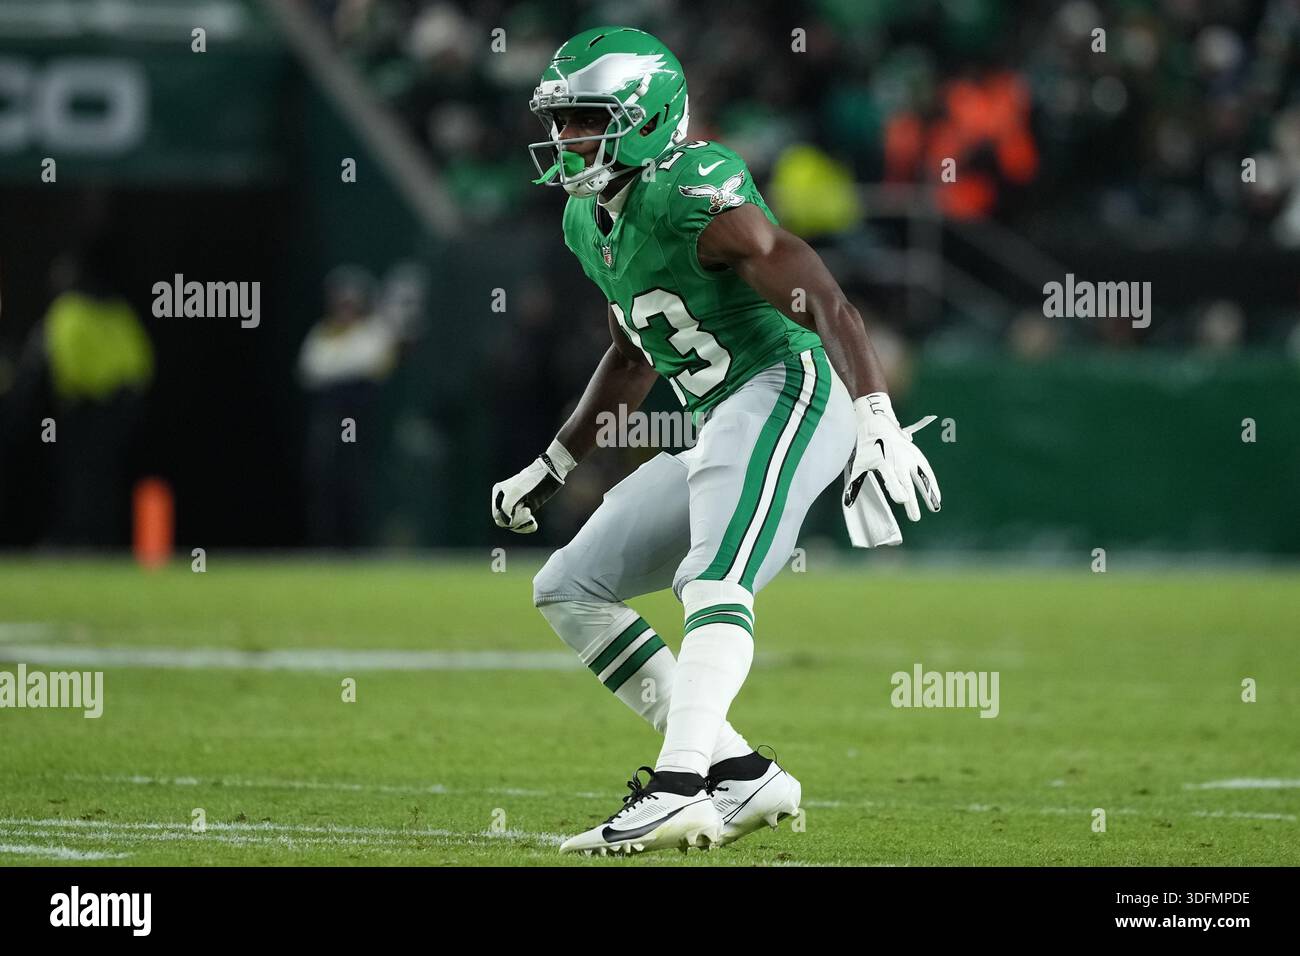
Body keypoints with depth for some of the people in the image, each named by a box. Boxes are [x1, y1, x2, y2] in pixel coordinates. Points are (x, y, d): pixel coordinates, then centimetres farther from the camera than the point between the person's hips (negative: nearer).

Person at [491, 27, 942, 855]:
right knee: (570, 591, 10)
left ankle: (677, 790, -47)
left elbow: (825, 304, -24)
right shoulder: (589, 222, 14)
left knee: (714, 582, -31)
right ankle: (740, 777, 2)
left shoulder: (692, 196, -15)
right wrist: (555, 467, 33)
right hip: (725, 430, 11)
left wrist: (878, 420, -36)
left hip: (787, 391, -11)